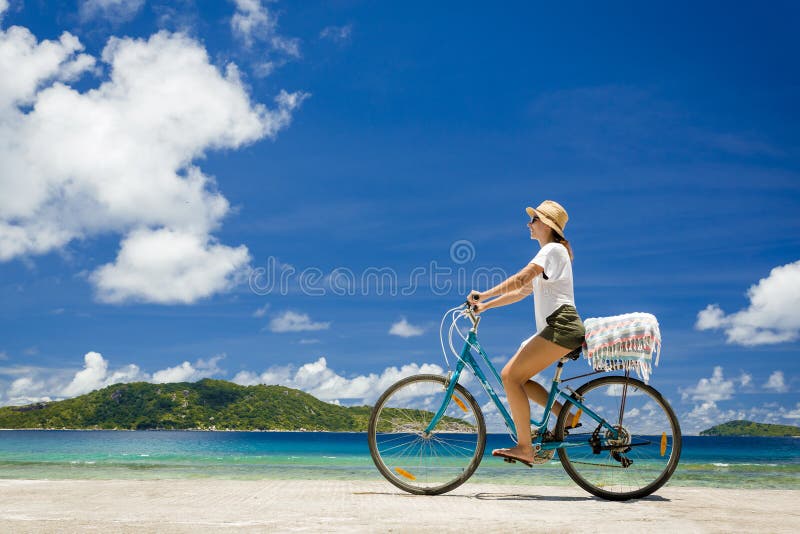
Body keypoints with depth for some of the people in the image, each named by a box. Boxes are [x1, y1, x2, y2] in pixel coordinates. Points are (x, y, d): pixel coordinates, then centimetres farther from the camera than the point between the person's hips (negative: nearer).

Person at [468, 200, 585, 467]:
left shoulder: (553, 249, -6)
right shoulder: (549, 252, 25)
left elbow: (520, 279, -20)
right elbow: (522, 291, 24)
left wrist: (483, 295, -17)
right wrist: (485, 306, 18)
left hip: (561, 327, -10)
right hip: (553, 328, 10)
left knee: (511, 376, -15)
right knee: (514, 377, 5)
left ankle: (524, 448, -12)